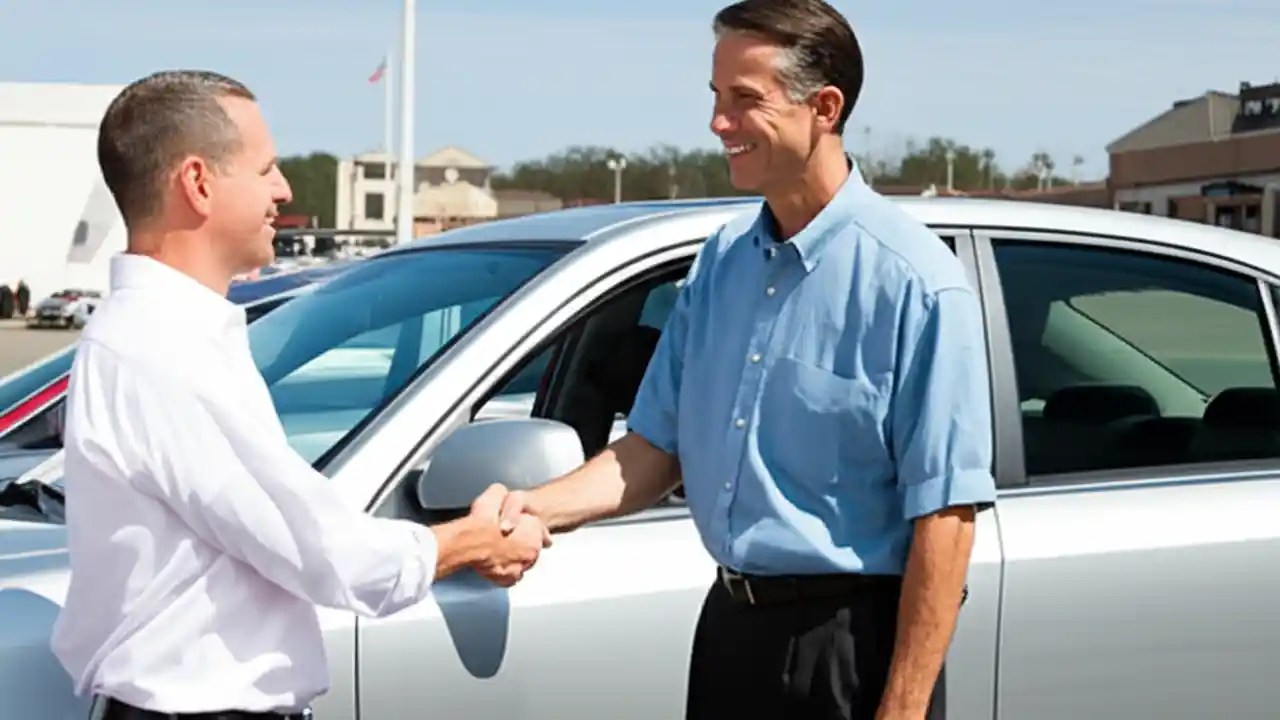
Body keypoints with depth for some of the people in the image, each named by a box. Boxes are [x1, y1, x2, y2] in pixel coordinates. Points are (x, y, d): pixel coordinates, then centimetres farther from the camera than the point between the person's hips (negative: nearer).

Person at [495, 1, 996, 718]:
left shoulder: (912, 278, -15)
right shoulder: (722, 259, 7)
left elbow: (944, 515, -17)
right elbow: (658, 446, 10)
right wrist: (540, 507, -8)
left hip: (851, 639, -7)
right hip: (730, 624, 7)